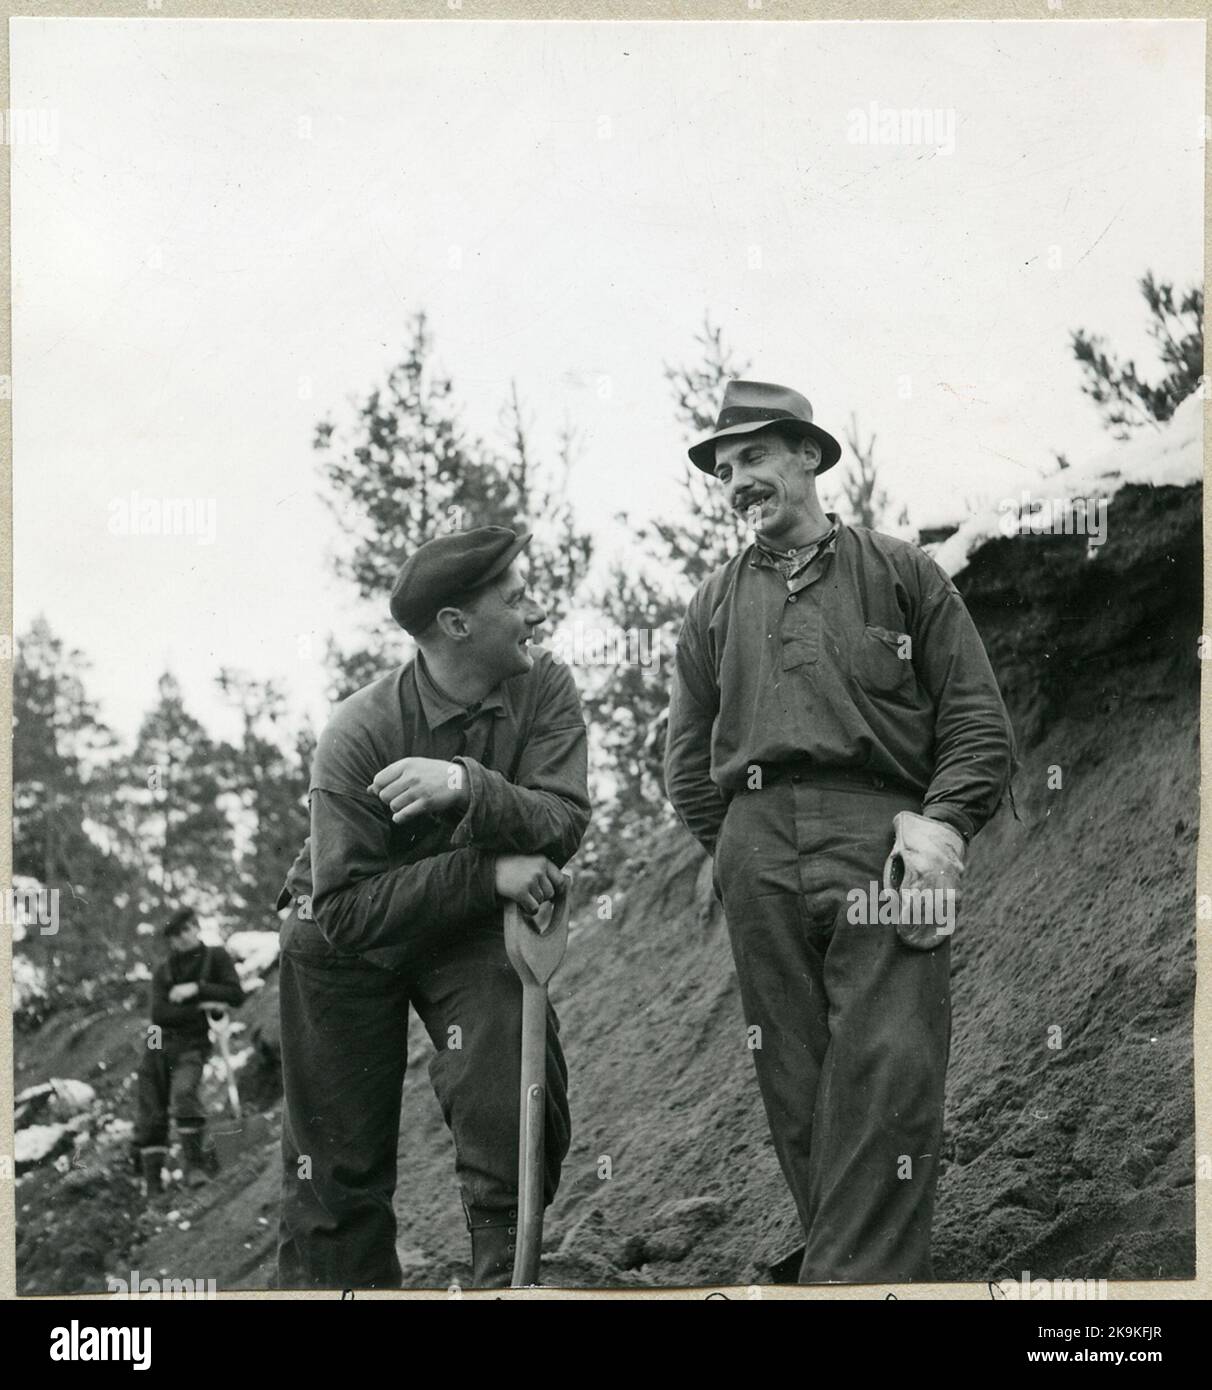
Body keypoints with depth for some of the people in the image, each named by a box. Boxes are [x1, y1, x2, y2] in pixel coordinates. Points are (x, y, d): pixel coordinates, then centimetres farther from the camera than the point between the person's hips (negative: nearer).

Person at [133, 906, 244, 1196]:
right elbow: (160, 1013, -2)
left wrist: (197, 989, -13)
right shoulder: (163, 971, 12)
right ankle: (151, 1183, 3)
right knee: (151, 1115, -2)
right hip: (158, 1045, 4)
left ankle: (196, 1163, -24)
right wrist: (200, 1009, -12)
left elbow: (236, 995, -5)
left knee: (183, 1093, -31)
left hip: (192, 1045, -4)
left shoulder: (215, 957, 6)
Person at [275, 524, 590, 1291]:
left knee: (516, 1101, -20)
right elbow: (347, 909, -27)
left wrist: (467, 785, -42)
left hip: (474, 931, 2)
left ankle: (508, 1270, -3)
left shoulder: (545, 689, -15)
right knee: (339, 1156, 5)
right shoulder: (361, 731, -25)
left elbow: (564, 824, -25)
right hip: (348, 942, -2)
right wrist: (486, 874, -34)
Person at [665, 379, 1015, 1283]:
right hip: (758, 858, 3)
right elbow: (688, 754, 21)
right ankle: (841, 1260, 8)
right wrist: (732, 848, 9)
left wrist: (945, 821, -9)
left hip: (883, 837, -3)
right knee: (794, 1086, 1)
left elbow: (979, 720, 5)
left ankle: (861, 1276, -16)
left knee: (887, 1079, -14)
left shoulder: (901, 574, 12)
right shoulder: (718, 604, 21)